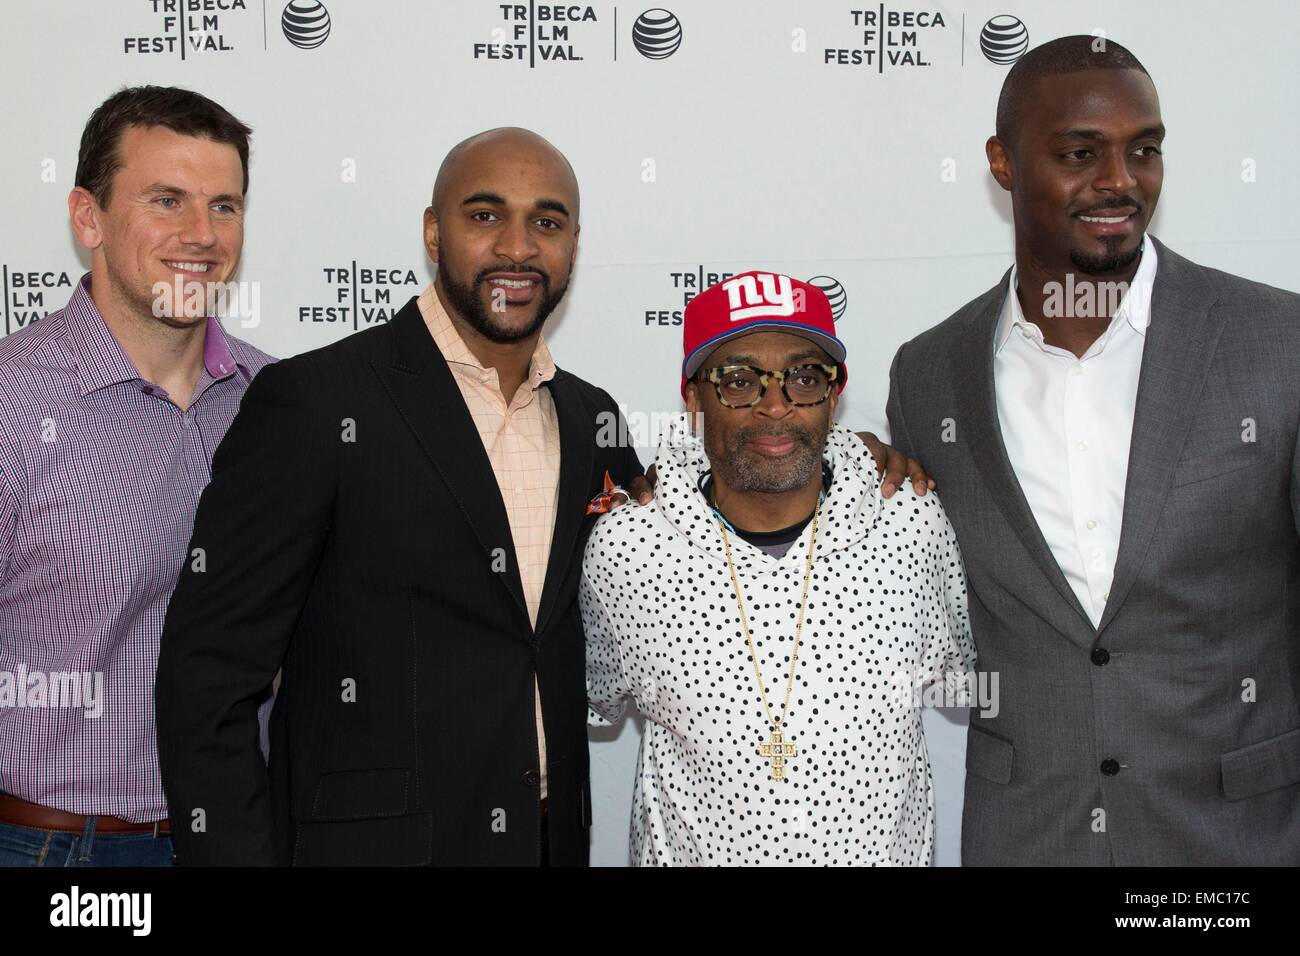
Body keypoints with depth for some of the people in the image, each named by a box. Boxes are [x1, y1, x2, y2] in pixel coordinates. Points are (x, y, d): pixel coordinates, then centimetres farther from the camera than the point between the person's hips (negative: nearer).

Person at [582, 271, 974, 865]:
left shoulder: (914, 525, -13)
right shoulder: (624, 549, -16)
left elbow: (963, 681, 5)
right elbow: (601, 703, 4)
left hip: (888, 848, 2)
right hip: (690, 848, -1)